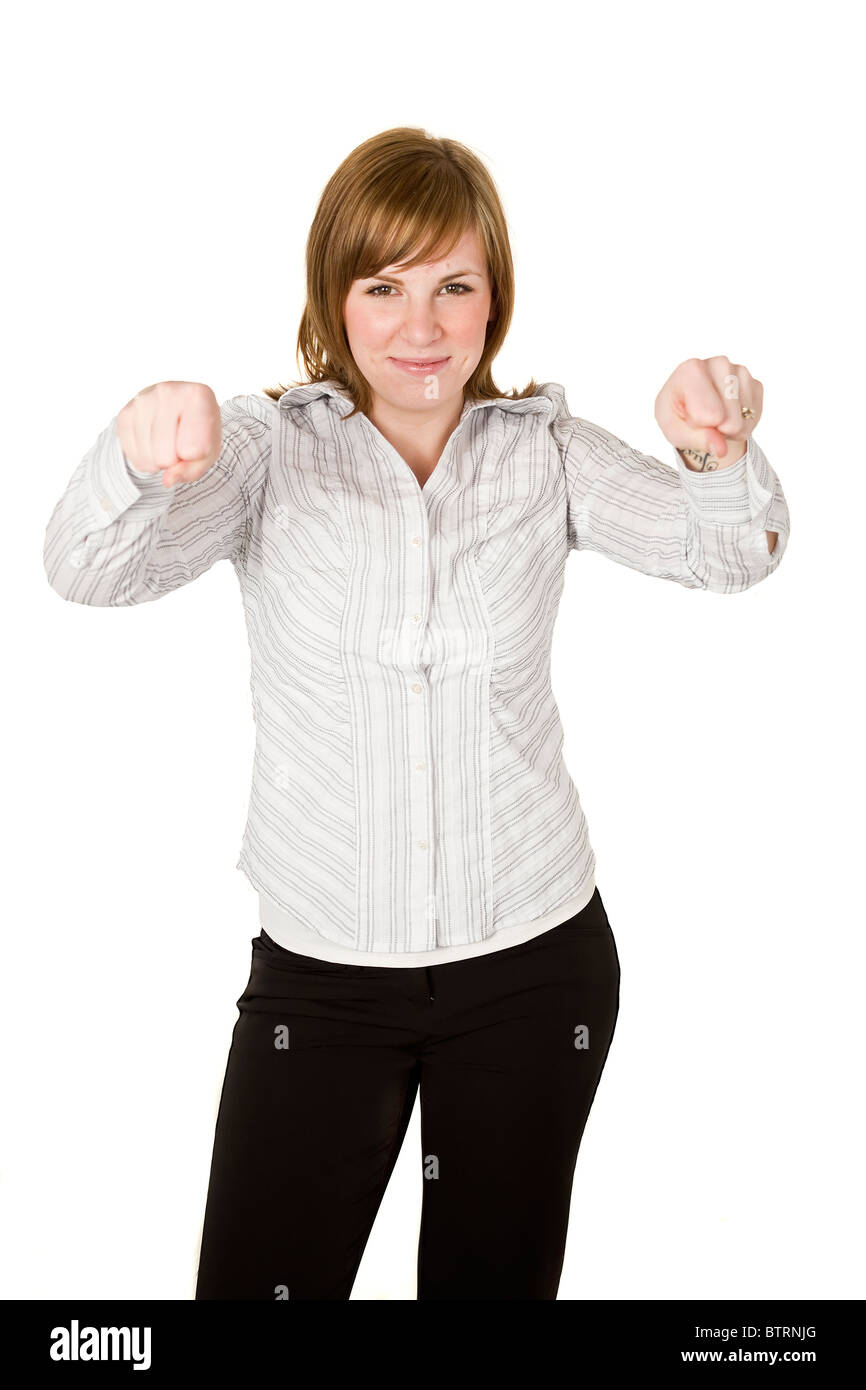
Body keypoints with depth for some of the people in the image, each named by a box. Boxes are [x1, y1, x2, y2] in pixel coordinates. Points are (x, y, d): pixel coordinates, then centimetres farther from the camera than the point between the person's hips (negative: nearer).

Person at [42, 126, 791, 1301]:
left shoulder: (545, 451, -2)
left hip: (535, 961, 2)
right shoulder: (270, 448, -6)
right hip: (319, 970, -1)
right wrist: (142, 455, -43)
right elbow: (92, 572, -20)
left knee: (495, 1280, 19)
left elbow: (724, 553, -14)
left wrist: (721, 453, -37)